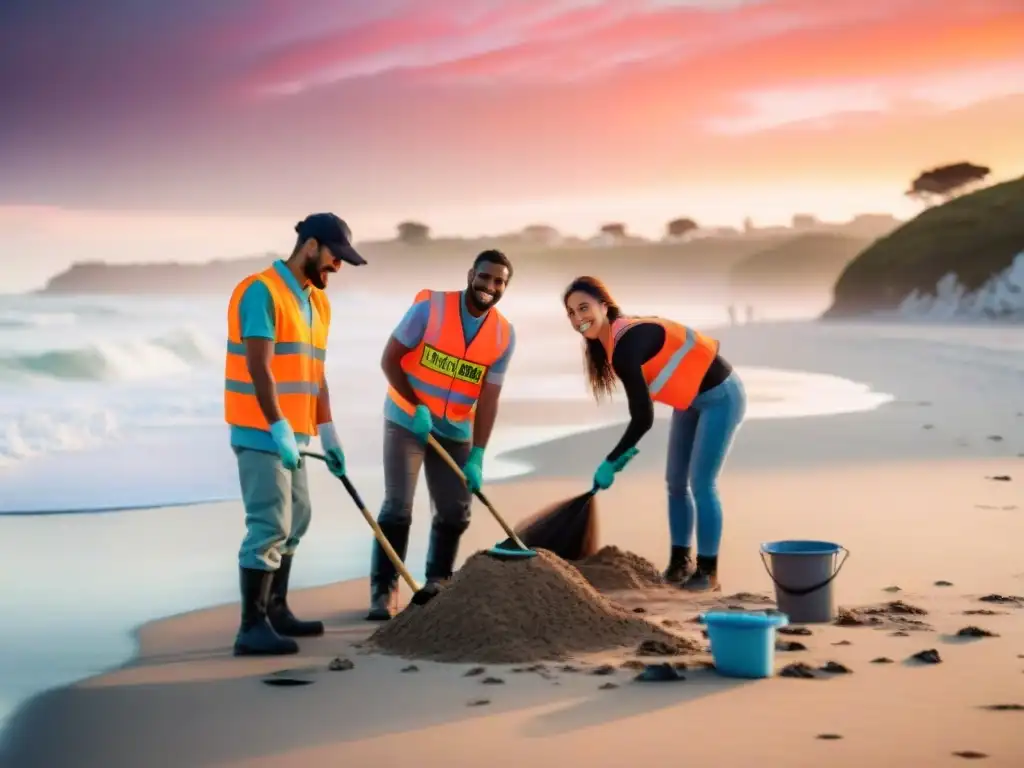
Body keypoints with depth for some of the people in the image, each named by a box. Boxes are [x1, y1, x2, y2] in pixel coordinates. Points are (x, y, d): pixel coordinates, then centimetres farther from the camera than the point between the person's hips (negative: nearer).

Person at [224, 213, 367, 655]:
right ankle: (251, 628, -7)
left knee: (294, 523, 15)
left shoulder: (318, 302, 15)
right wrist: (280, 431, -23)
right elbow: (258, 369, -20)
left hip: (292, 435, 9)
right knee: (269, 527, -11)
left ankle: (275, 611, 27)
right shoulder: (261, 291, -13)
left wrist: (327, 435, 14)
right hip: (261, 433, -9)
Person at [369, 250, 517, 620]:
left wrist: (476, 456, -11)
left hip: (455, 431, 4)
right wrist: (416, 407, -19)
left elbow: (488, 398, -6)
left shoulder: (504, 335, -6)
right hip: (407, 421, -4)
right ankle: (383, 591, -1)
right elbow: (389, 359, -12)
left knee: (455, 512, 6)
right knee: (398, 507, -9)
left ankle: (437, 585, 24)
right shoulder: (429, 307, -15)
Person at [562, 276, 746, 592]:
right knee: (676, 481, 12)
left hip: (720, 398, -10)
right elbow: (640, 410, 10)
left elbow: (643, 417, -30)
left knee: (701, 483, -7)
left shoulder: (626, 345, -30)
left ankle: (708, 571, 5)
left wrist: (611, 461, -21)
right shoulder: (610, 342, -1)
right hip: (691, 400, 10)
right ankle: (681, 561, 24)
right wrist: (628, 449, 9)